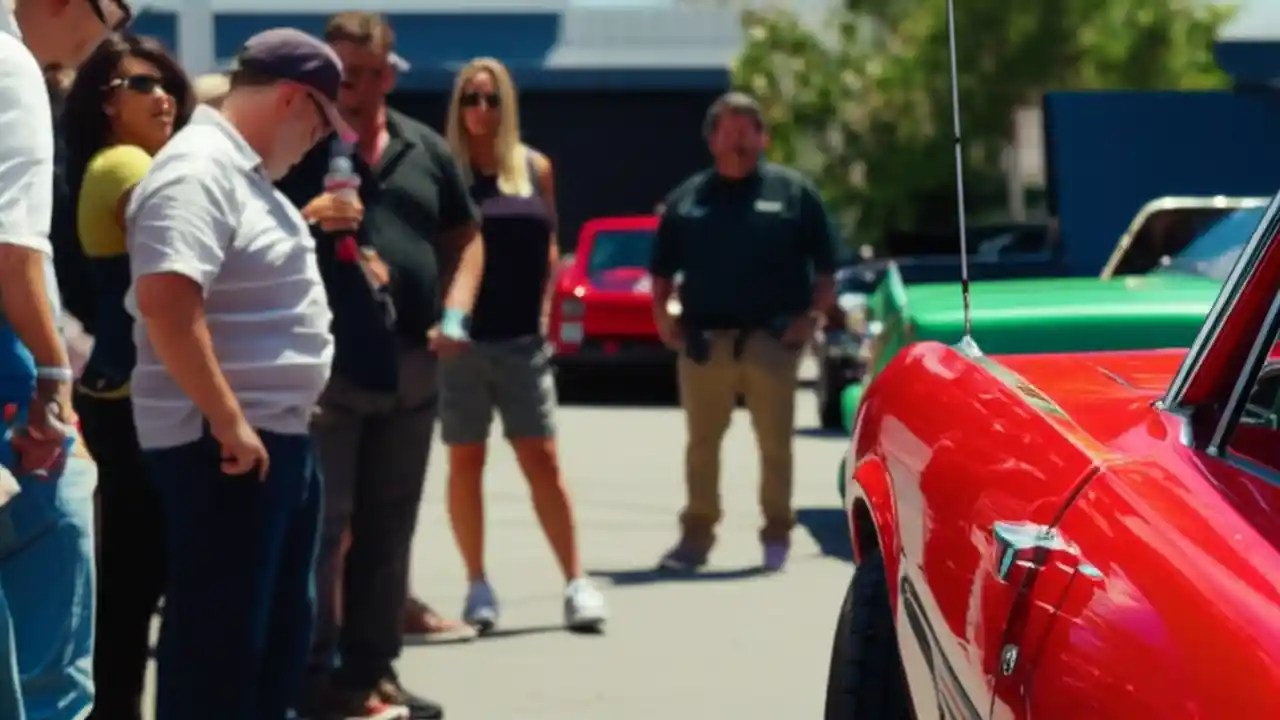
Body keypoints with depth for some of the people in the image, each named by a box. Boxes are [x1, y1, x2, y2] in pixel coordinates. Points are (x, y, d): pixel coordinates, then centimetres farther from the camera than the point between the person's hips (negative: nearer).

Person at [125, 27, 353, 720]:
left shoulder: (243, 170, 16)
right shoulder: (198, 169, -17)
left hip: (277, 434, 11)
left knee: (280, 623, 17)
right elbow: (164, 301, -28)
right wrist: (228, 423, -26)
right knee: (218, 635, -6)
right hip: (221, 444, -11)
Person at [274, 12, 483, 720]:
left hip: (410, 368, 6)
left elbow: (464, 238, 18)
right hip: (323, 364, -5)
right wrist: (305, 221, -25)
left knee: (389, 529, 12)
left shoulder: (424, 149, 11)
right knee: (320, 524, -5)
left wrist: (454, 315, 3)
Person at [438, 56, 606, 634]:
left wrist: (543, 312, 5)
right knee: (465, 461, 5)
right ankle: (477, 585, 14)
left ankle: (576, 583, -1)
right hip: (460, 339, -2)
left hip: (522, 339, 2)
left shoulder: (535, 168, 7)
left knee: (542, 461, -2)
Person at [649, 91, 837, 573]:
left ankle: (777, 535, 12)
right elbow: (662, 271, 16)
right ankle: (696, 534, 14)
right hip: (704, 342, 2)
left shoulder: (793, 193, 5)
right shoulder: (687, 199, 12)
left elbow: (826, 269, 4)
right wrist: (662, 317, 2)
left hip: (771, 339, -2)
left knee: (775, 443, 1)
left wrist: (811, 316, -6)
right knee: (702, 442, 6)